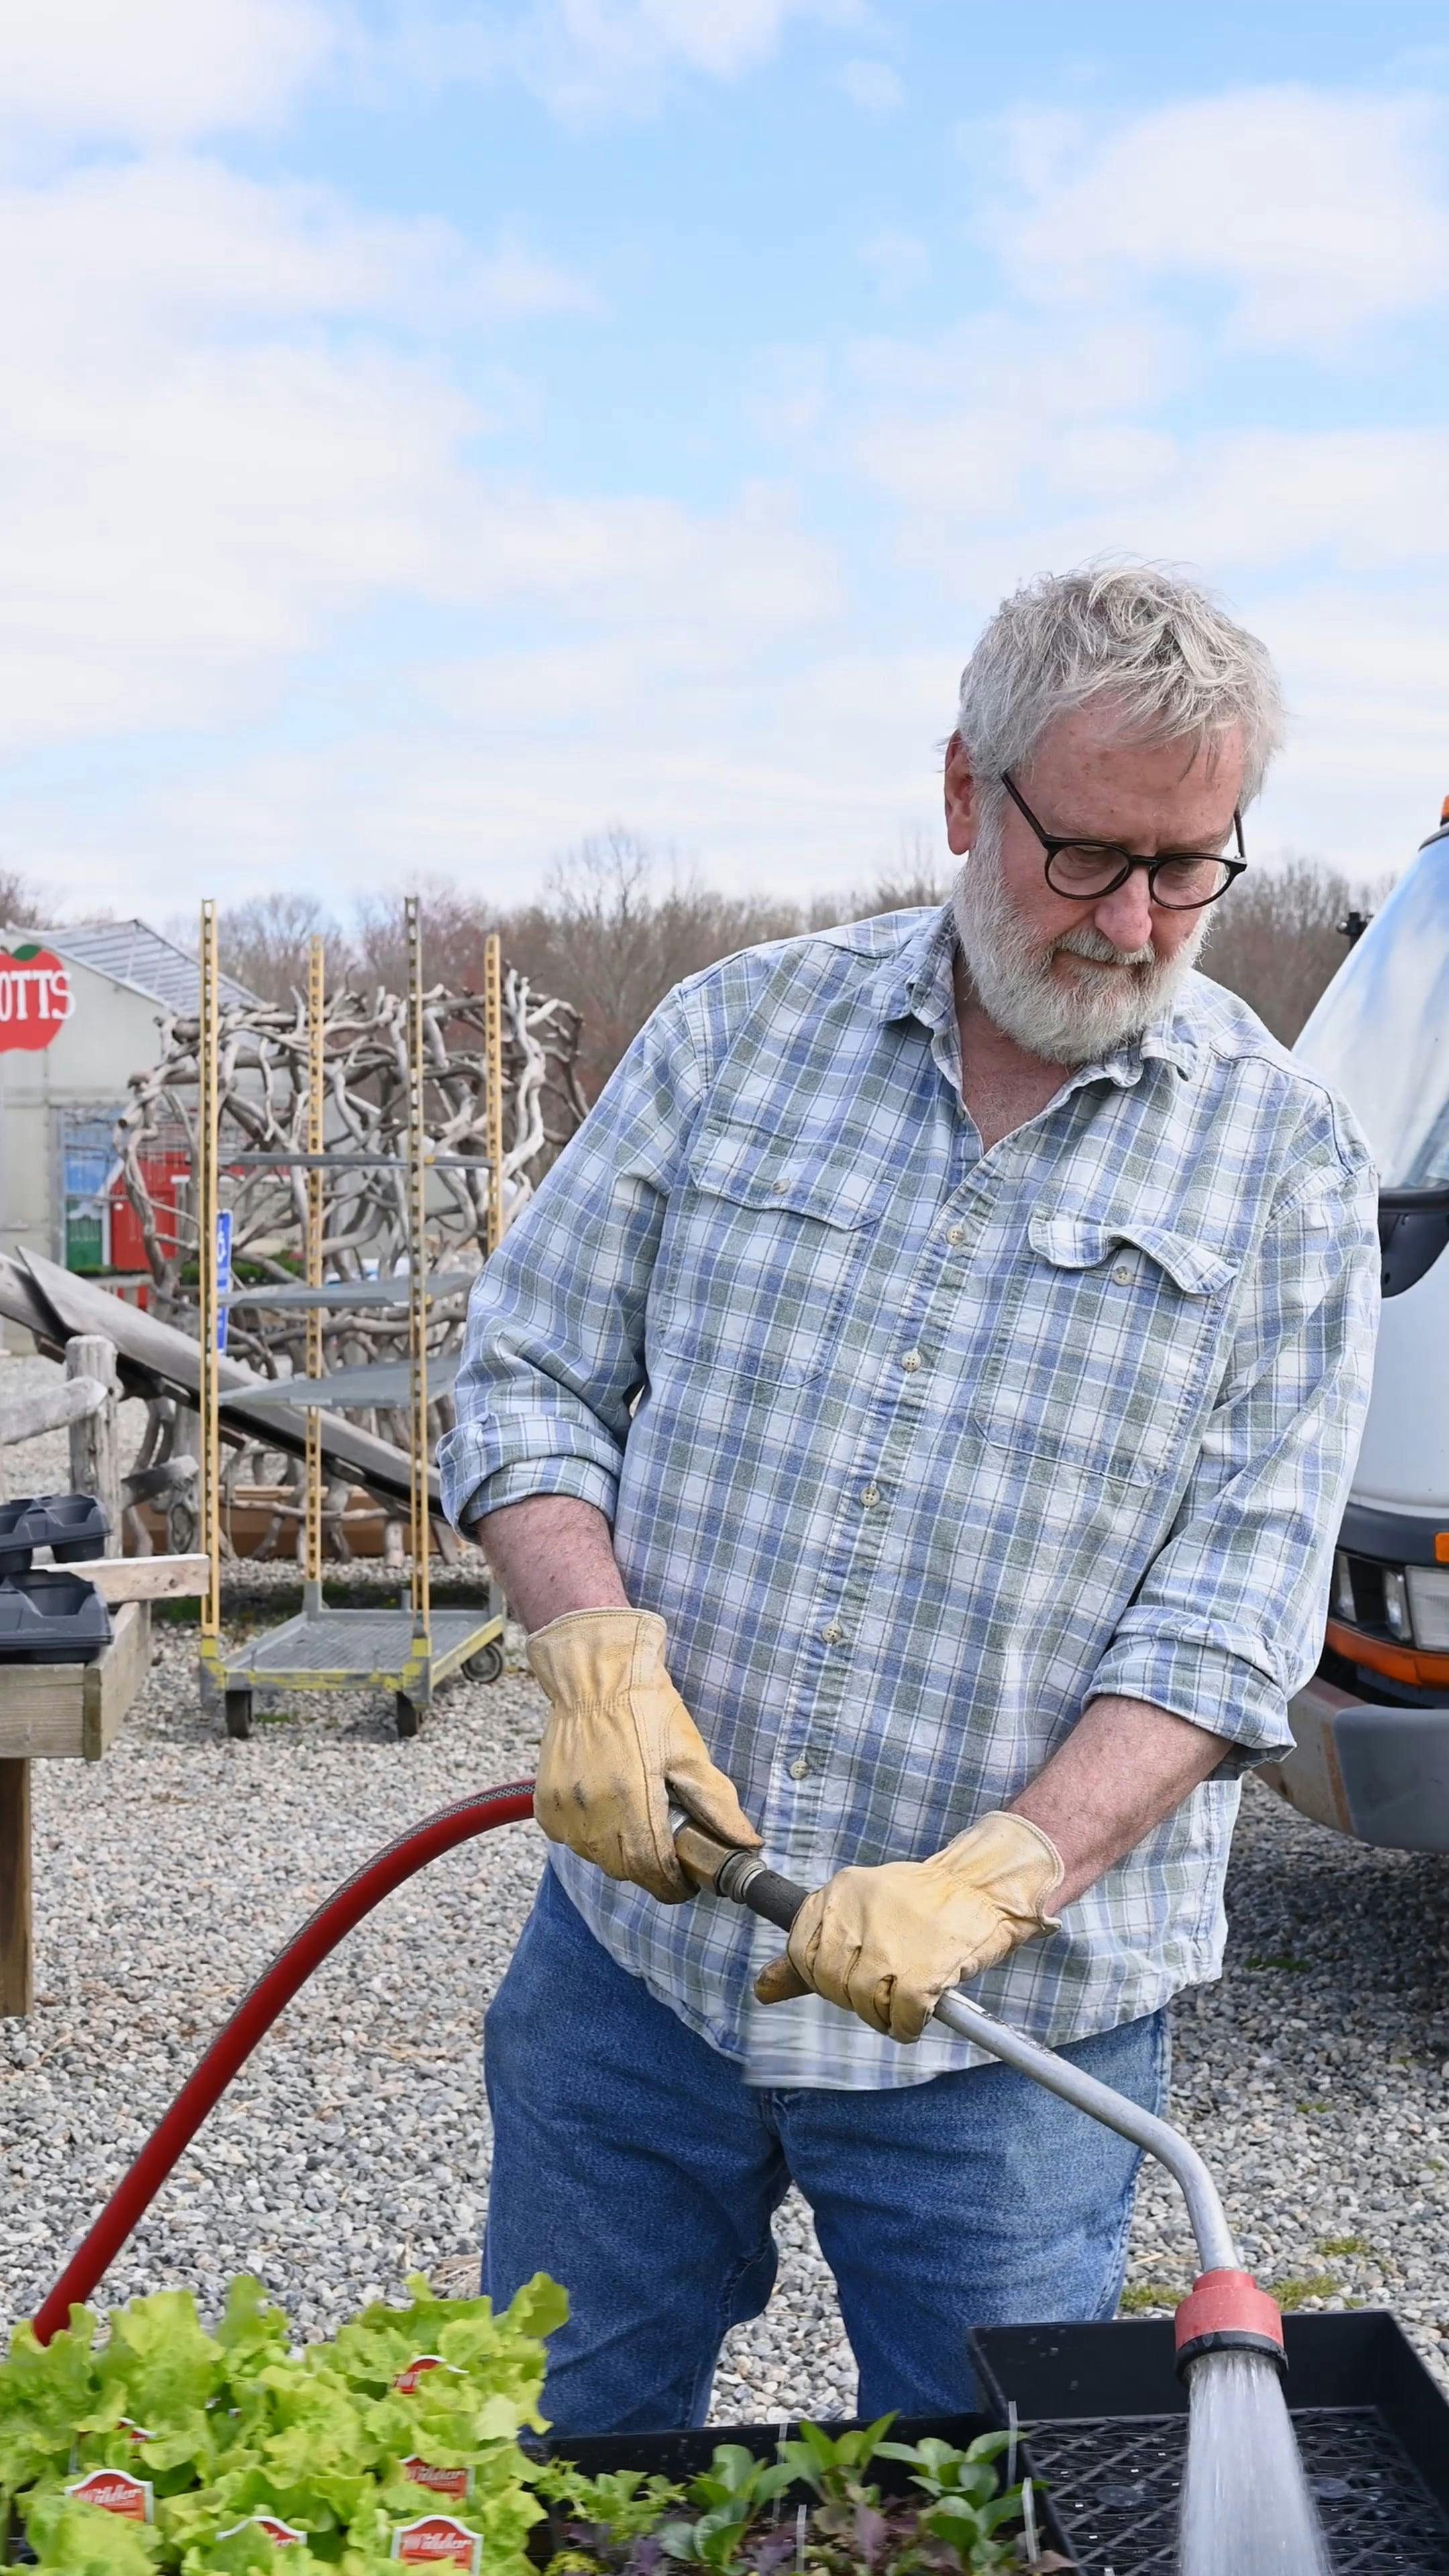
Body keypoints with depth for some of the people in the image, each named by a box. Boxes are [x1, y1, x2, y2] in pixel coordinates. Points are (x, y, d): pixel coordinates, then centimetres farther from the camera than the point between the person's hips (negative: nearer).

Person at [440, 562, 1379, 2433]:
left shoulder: (1283, 1158, -3)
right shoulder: (737, 1035, 2)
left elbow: (1240, 1596, -8)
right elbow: (530, 1379, 5)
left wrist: (991, 1881, -21)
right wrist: (597, 1648, -14)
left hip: (1008, 2026, -1)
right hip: (635, 1945, 2)